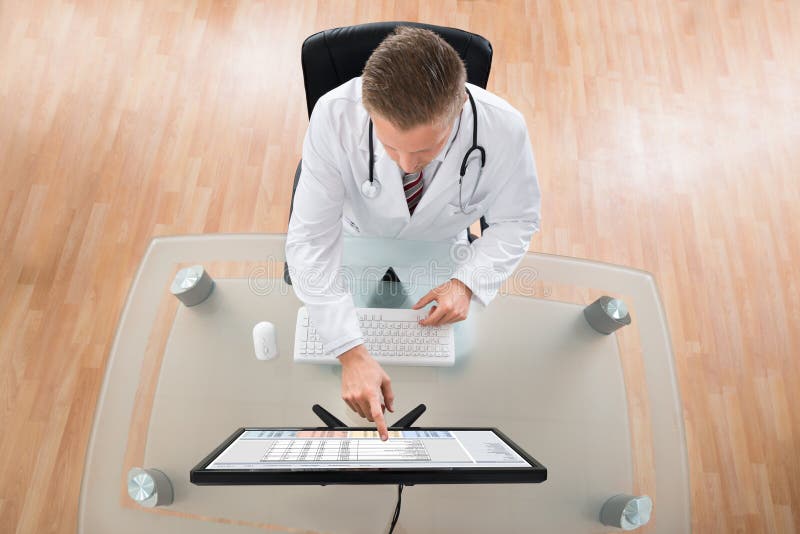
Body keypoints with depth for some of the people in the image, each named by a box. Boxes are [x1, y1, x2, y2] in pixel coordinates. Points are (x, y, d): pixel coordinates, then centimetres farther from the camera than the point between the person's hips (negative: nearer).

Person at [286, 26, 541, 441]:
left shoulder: (504, 129, -30)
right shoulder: (334, 117, -34)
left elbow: (515, 221, -11)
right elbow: (310, 241, -31)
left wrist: (468, 283, -27)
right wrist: (352, 353, -38)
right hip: (356, 243, 1)